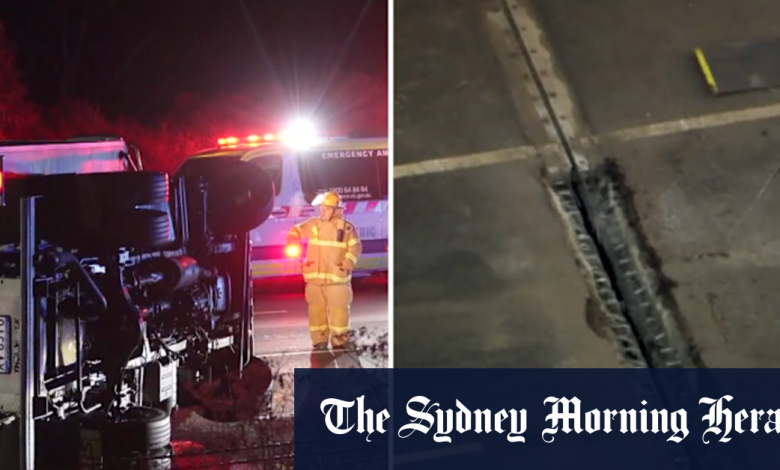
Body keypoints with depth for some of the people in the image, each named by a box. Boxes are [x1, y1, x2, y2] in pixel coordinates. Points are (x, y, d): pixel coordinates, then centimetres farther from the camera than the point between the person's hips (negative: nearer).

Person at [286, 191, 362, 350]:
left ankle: (339, 342, 6)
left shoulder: (346, 228, -3)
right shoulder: (313, 224, 6)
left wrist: (347, 264, -16)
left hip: (337, 278, -3)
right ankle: (319, 341, 15)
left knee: (338, 310, -4)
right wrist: (292, 242, -4)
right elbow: (297, 230, 17)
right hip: (314, 278, 3)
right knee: (316, 310, 7)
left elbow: (355, 247, -4)